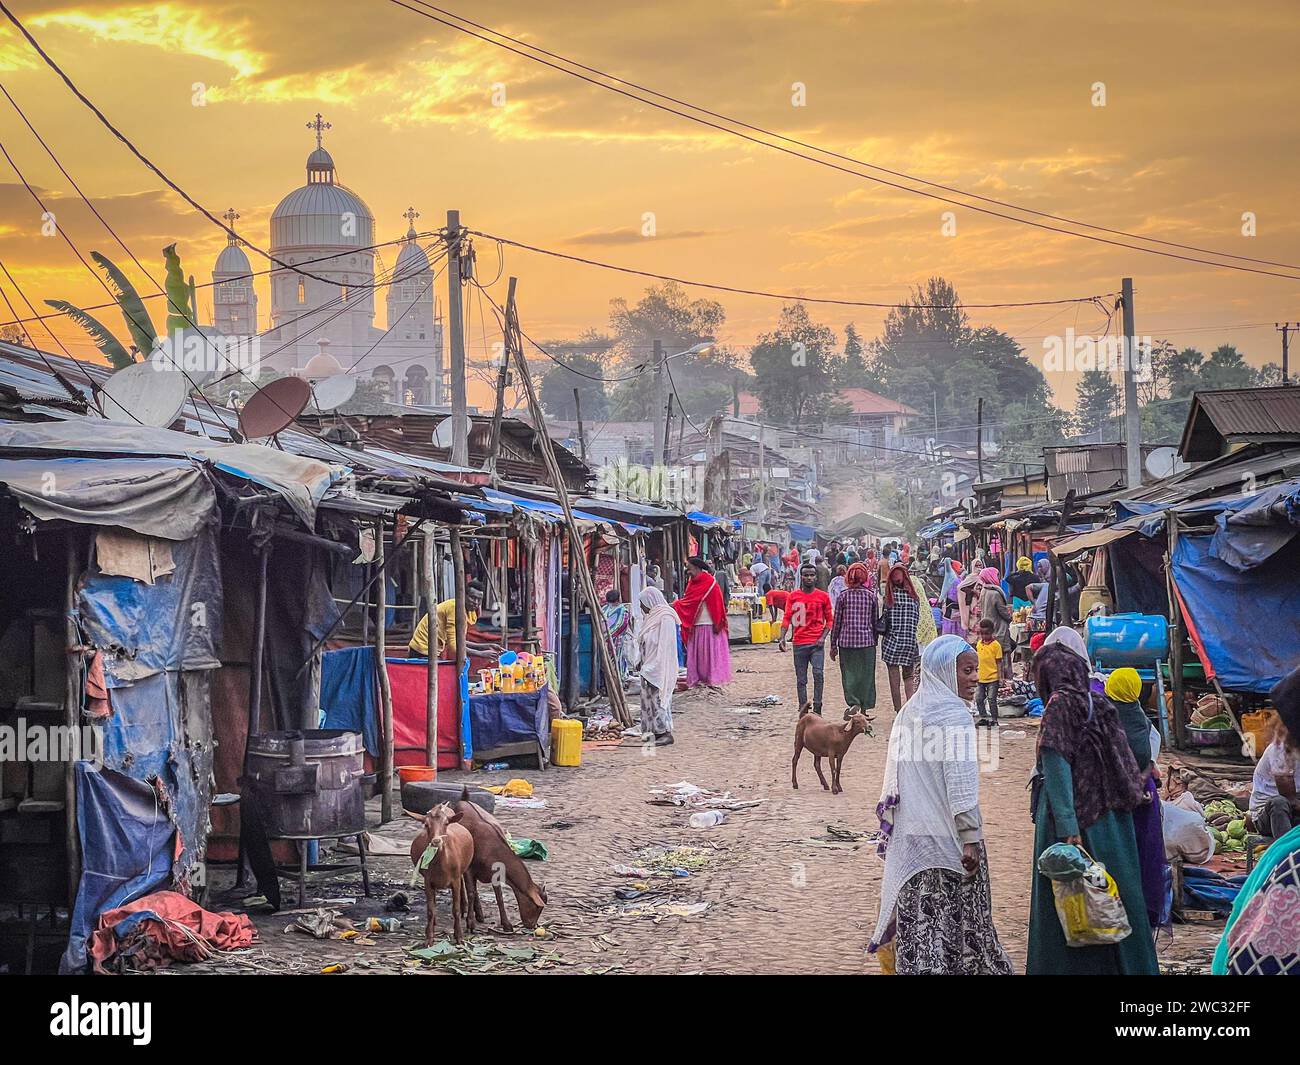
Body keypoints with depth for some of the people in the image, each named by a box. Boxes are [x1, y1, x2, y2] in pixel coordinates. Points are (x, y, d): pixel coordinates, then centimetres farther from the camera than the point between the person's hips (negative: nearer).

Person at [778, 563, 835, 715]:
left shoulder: (823, 596, 5)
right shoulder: (793, 596, 7)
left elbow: (829, 619, 9)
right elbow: (787, 618, 3)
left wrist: (823, 637, -6)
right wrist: (783, 637, -10)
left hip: (817, 643, -1)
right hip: (799, 643, 1)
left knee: (818, 673, -18)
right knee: (801, 679, 6)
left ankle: (817, 707, -10)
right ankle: (803, 710, 12)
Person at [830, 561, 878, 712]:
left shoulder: (843, 596, -1)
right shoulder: (871, 595, 1)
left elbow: (836, 622, 1)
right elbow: (875, 621, 5)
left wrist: (833, 645, 7)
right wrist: (875, 641, 16)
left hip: (846, 641, -1)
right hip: (867, 640, 1)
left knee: (849, 673, 6)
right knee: (866, 675, 9)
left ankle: (853, 703, -12)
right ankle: (864, 707, 13)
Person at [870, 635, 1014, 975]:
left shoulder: (909, 712, 10)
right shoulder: (954, 715, -13)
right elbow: (961, 785, -18)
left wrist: (890, 828, 20)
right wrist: (971, 840, -15)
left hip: (909, 836, 7)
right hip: (947, 835, -6)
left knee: (919, 921, 8)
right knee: (960, 921, 5)